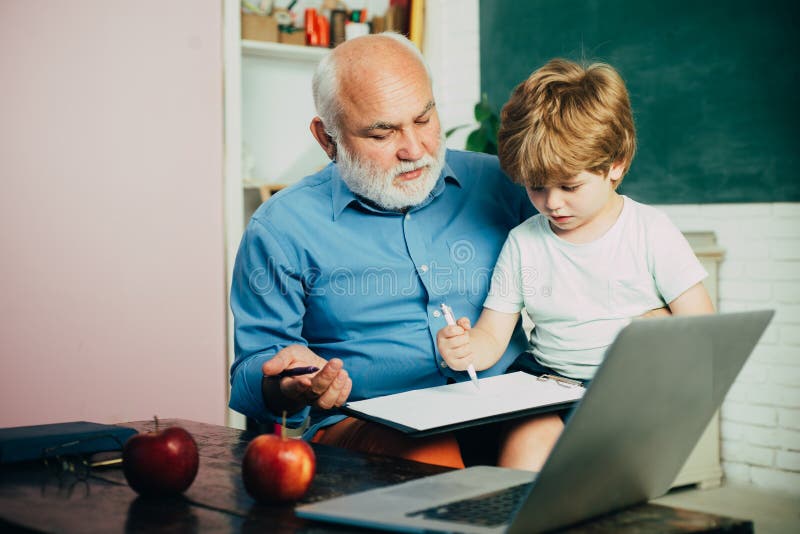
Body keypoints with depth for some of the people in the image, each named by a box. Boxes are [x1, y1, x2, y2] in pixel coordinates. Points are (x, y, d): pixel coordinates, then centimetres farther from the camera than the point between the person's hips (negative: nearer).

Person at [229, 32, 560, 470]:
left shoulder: (497, 183, 10)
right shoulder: (282, 229, 3)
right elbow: (252, 379, 5)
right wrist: (289, 387, -19)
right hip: (365, 425, -3)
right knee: (430, 461, -37)